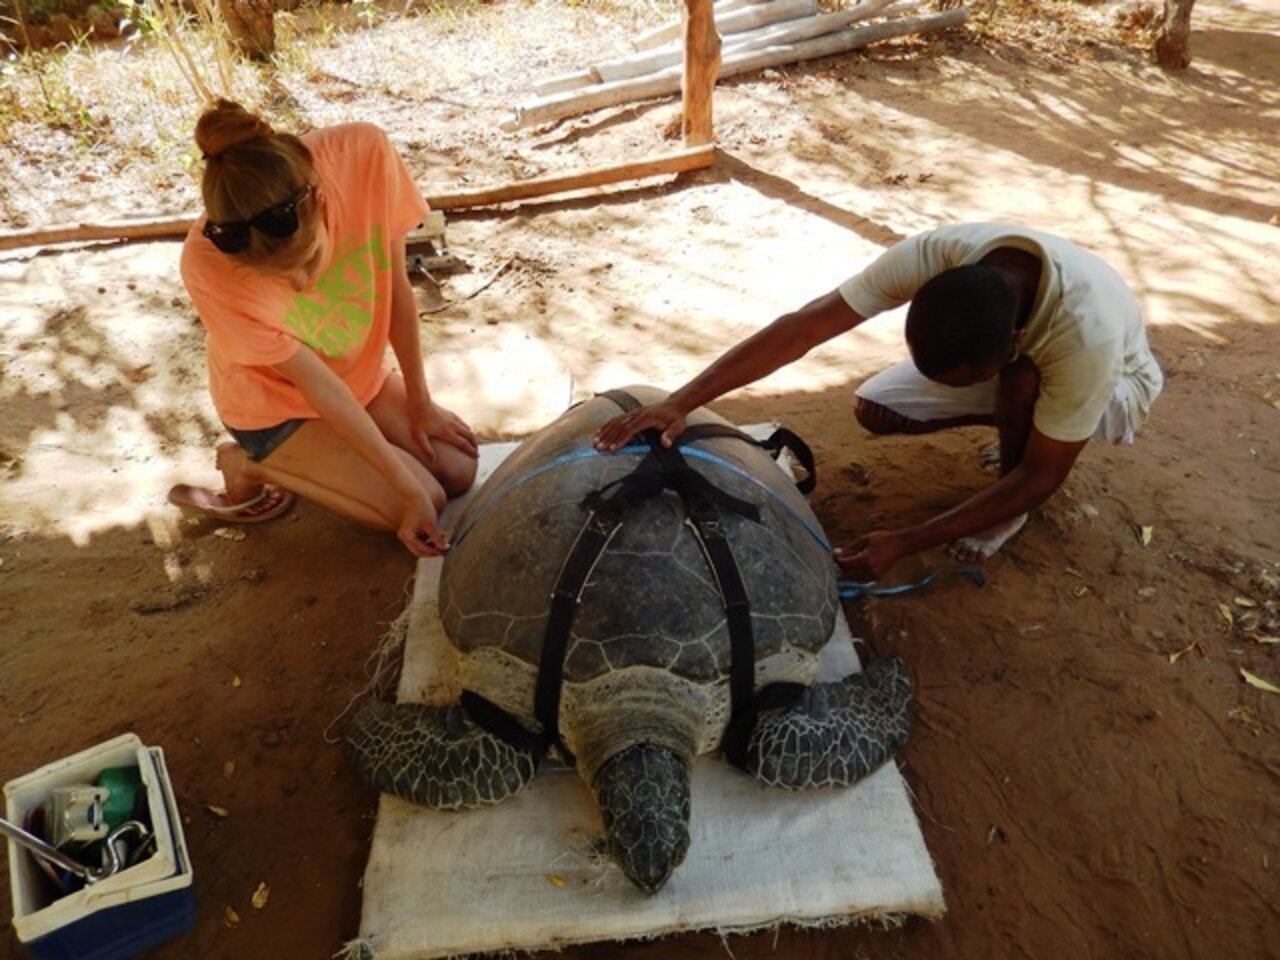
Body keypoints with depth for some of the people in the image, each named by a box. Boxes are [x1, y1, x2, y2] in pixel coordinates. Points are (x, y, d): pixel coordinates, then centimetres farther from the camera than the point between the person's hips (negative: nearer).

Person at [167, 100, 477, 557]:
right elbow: (317, 384, -28)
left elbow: (396, 288, -16)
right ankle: (251, 466, 4)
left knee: (460, 471, -2)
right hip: (277, 403, -4)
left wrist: (421, 402, -7)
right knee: (427, 502, -12)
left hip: (358, 370, 5)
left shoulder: (365, 154, -30)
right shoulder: (209, 266, -35)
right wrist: (409, 489, -26)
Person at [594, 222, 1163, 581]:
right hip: (1012, 363, 4)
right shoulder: (937, 254, -37)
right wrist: (680, 403, -46)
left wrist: (904, 544, -39)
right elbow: (804, 327, -39)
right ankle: (1022, 426, 6)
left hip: (1115, 383, -4)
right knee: (874, 409, -13)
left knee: (1024, 383, -39)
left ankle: (1010, 507, -8)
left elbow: (1041, 478, -34)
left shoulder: (1087, 336, -44)